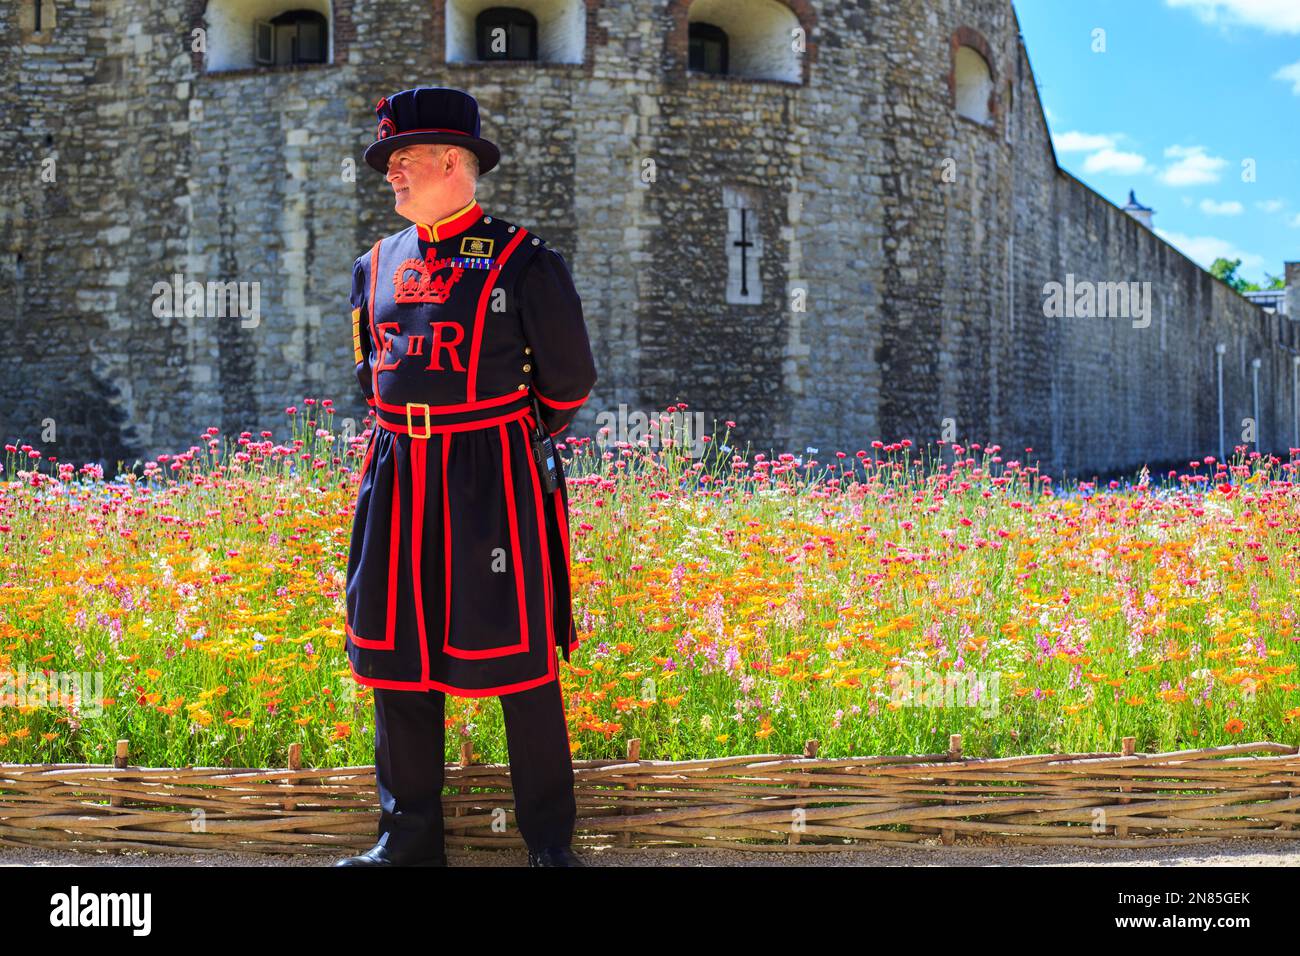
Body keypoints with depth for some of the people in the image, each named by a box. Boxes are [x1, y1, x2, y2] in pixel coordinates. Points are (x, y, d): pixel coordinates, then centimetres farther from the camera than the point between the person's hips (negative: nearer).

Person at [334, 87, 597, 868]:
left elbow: (570, 379, 2)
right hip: (398, 478, 6)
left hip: (494, 480, -5)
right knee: (397, 654, 7)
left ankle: (550, 839, 13)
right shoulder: (379, 264, 12)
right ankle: (410, 839, 19)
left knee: (519, 659, 0)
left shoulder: (524, 262, -5)